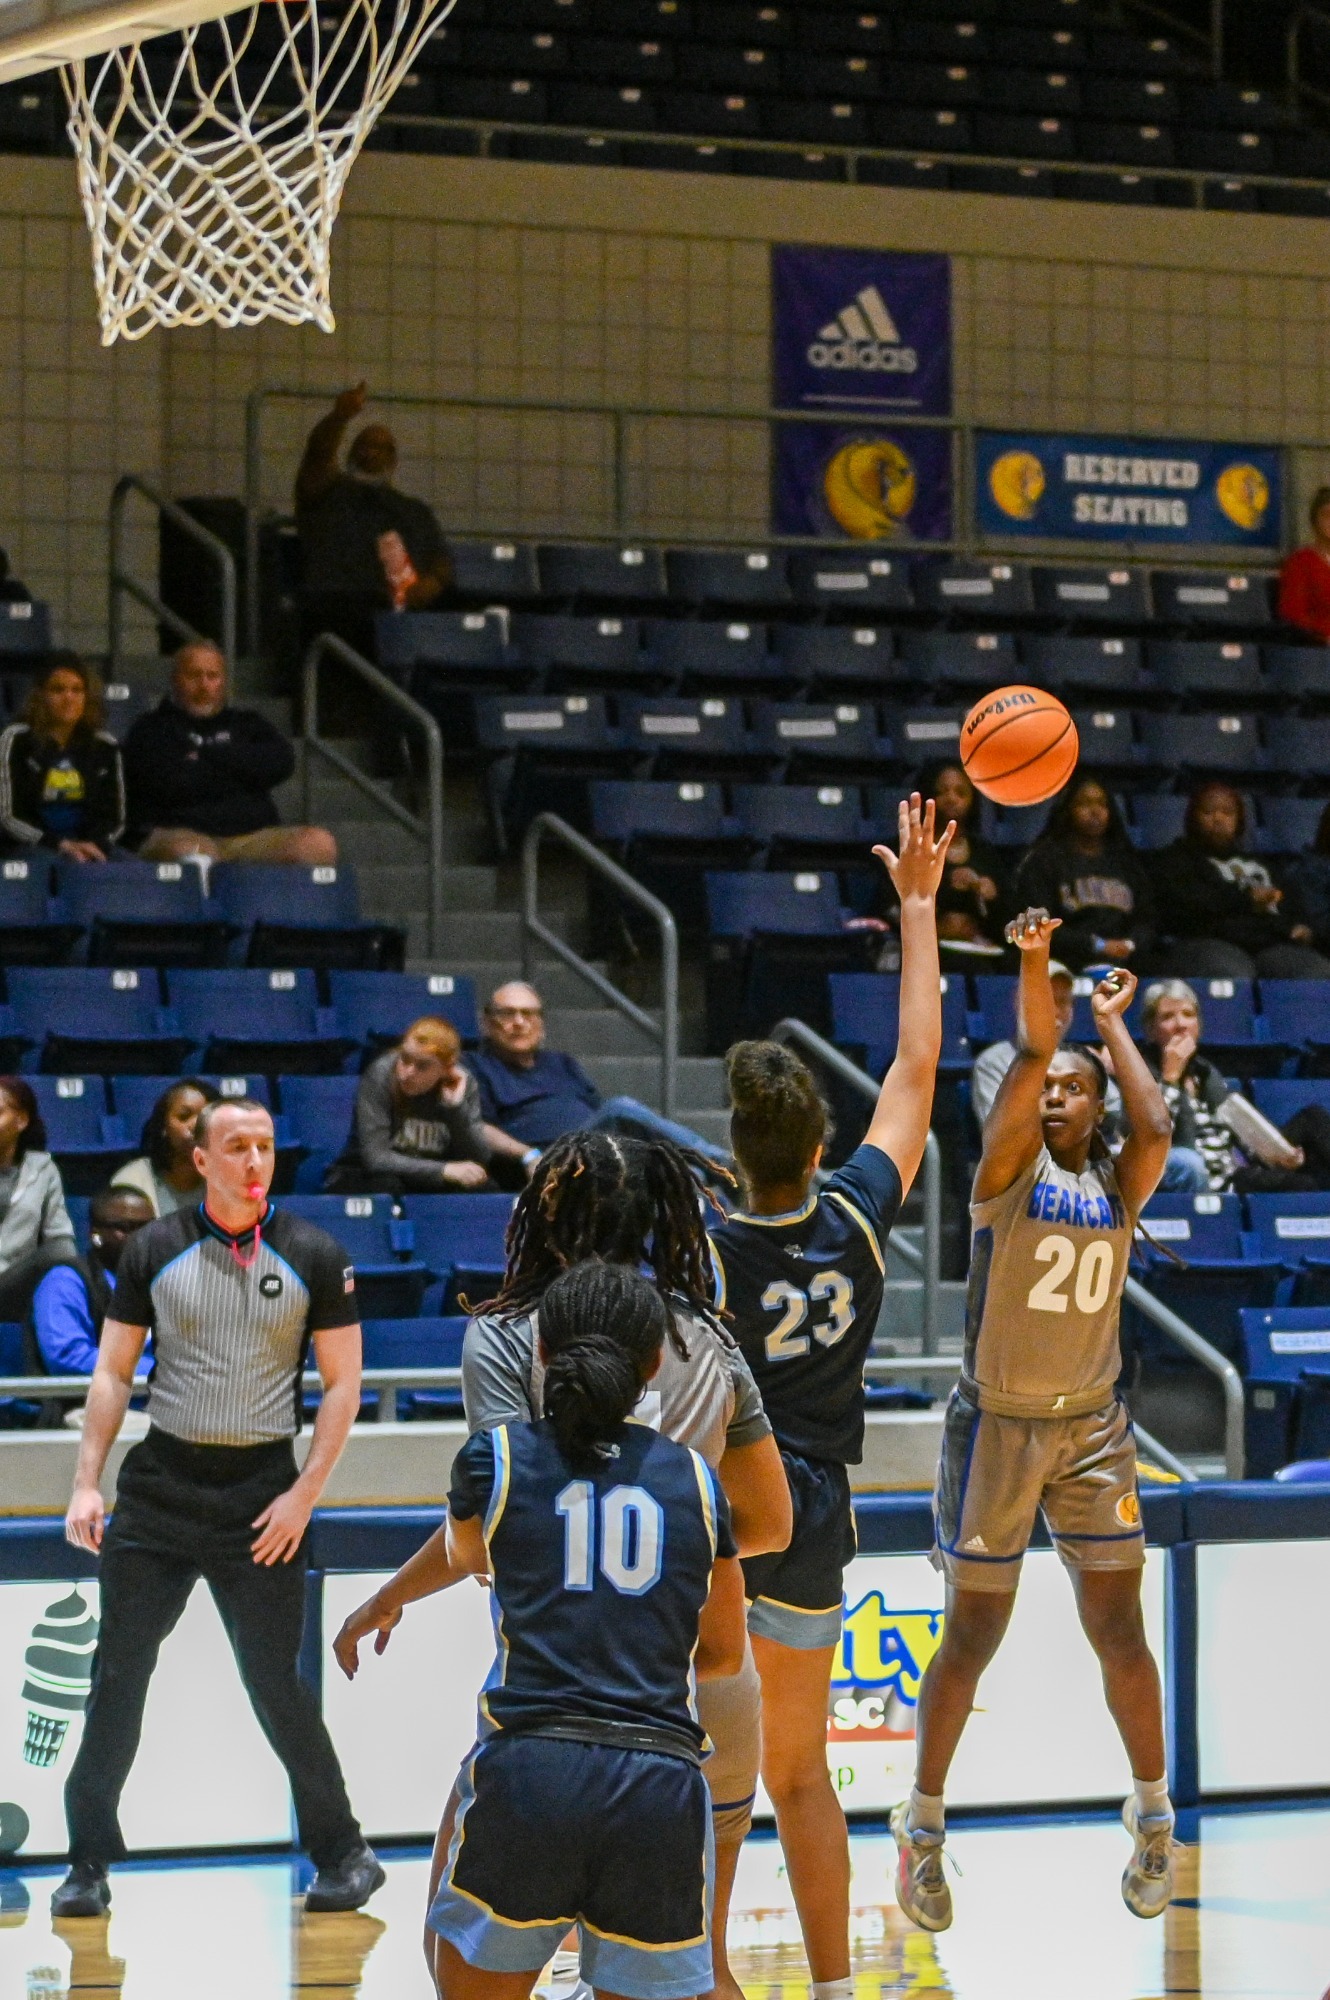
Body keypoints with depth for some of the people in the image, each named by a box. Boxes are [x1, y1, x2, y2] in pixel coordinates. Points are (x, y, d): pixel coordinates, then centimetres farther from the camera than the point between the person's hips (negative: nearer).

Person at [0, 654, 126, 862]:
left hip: (91, 849, 3)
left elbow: (114, 818, 15)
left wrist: (96, 843, -8)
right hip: (33, 847, -3)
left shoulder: (105, 747, 13)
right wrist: (59, 844, -14)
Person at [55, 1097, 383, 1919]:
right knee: (118, 1674, 1)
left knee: (278, 1683, -1)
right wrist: (89, 1483, -1)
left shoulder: (315, 1257, -1)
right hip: (162, 1478, 2)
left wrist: (304, 1494, -7)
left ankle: (345, 1855, 13)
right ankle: (89, 1862, 10)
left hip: (262, 1492, -2)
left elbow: (343, 1383, 1)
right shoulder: (154, 1251, 2)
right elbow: (114, 1372, 7)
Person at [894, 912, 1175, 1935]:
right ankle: (924, 1828, 16)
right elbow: (1030, 1054, -21)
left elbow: (1157, 1126, -18)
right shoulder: (1011, 1171, -6)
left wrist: (1113, 1025, -6)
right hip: (998, 1422, -3)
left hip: (1094, 1427, 3)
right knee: (973, 1636, 2)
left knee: (1120, 1632, 4)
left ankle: (1154, 1814, 21)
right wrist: (1034, 965, -34)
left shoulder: (1117, 1185, 3)